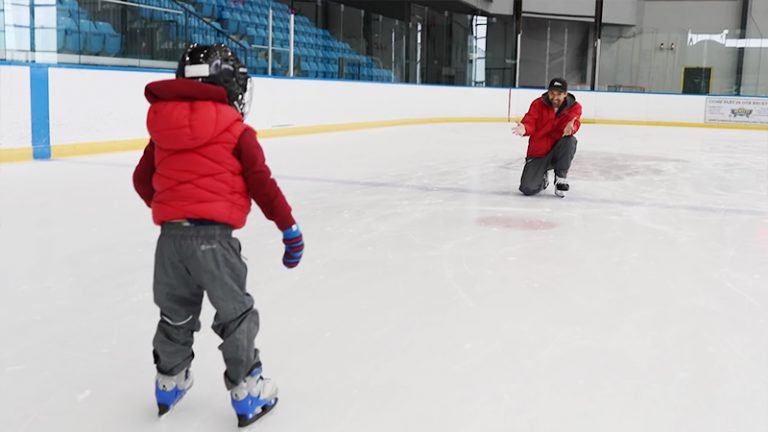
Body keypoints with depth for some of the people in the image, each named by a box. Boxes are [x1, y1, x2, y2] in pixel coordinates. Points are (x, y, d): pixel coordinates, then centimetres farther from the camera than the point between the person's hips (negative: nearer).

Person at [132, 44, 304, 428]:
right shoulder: (237, 132, -3)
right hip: (213, 235, -5)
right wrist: (289, 227, 3)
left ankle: (170, 382, 38)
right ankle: (245, 391, 14)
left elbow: (142, 180, 16)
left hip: (170, 235, 5)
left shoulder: (163, 127, 12)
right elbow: (261, 185, -6)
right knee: (235, 314, 9)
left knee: (175, 313, 22)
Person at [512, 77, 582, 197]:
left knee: (569, 141, -35)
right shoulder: (538, 104, -6)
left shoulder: (574, 107, -6)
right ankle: (542, 177, 24)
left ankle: (561, 178, -12)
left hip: (558, 151, 0)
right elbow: (529, 122, -16)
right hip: (538, 153, 0)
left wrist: (570, 128, -48)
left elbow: (574, 123, -23)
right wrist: (524, 129, -41)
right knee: (528, 189, -17)